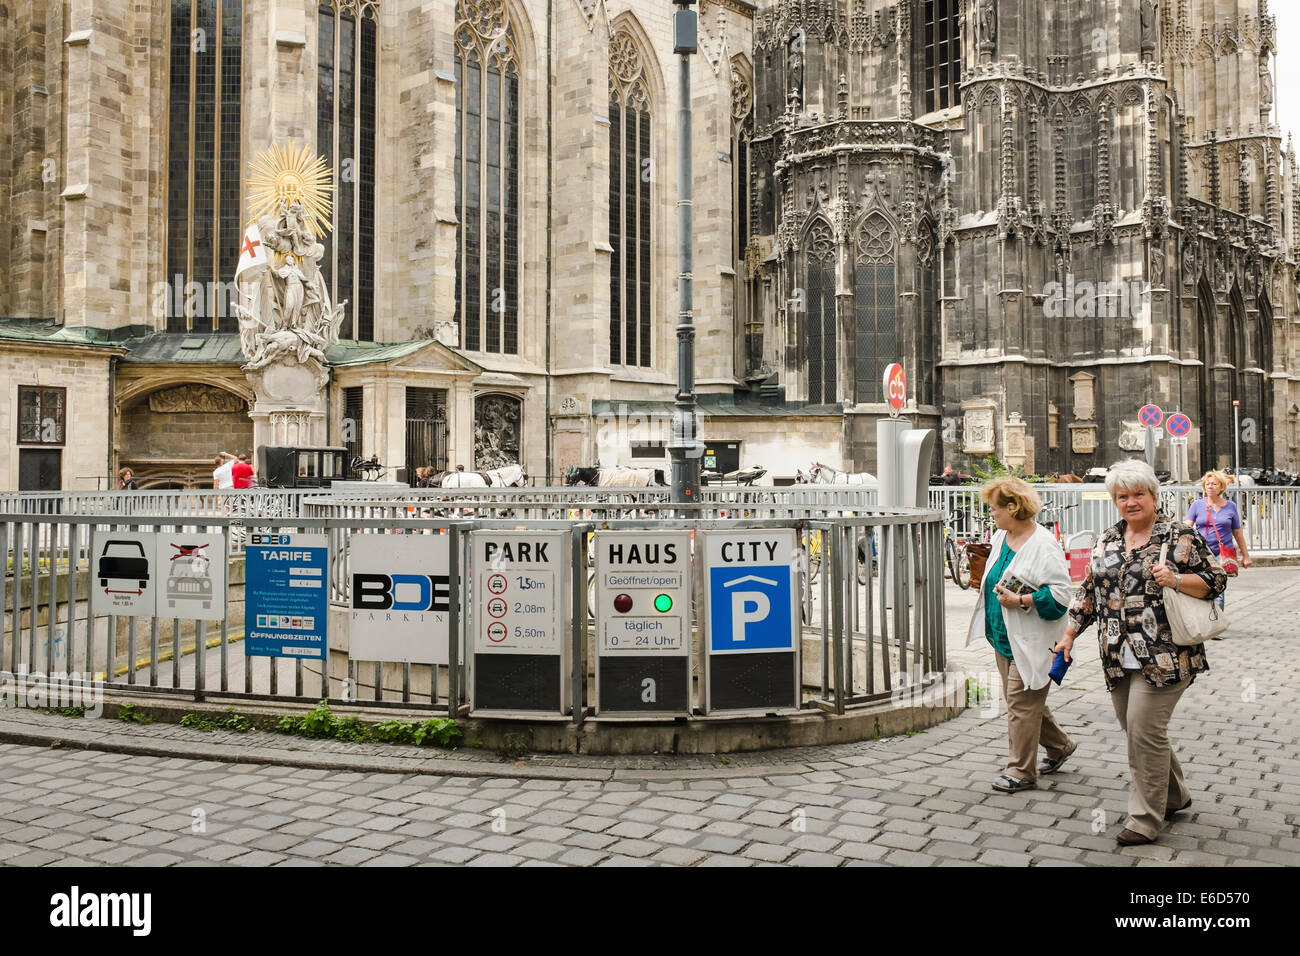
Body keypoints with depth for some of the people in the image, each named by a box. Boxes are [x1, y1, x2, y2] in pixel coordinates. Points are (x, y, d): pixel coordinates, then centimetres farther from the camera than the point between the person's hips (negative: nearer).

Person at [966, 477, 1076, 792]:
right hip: (1003, 636, 9)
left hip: (1030, 641, -9)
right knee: (1021, 699, 18)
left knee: (1021, 701, -3)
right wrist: (983, 582, 6)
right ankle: (1059, 745, 38)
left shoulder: (1043, 545, -17)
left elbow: (1060, 592, -20)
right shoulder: (1000, 537, 9)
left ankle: (1021, 772, 9)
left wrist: (1021, 601, -24)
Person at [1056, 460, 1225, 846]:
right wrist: (1070, 634, 13)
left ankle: (1145, 821, 3)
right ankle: (1174, 797, 34)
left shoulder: (1179, 536, -3)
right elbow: (1089, 590, 17)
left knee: (1145, 728, -8)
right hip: (1119, 656, 6)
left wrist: (1176, 580, -20)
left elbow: (1215, 580, -3)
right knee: (1136, 730, 12)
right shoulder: (1107, 540, 13)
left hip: (1164, 655, -6)